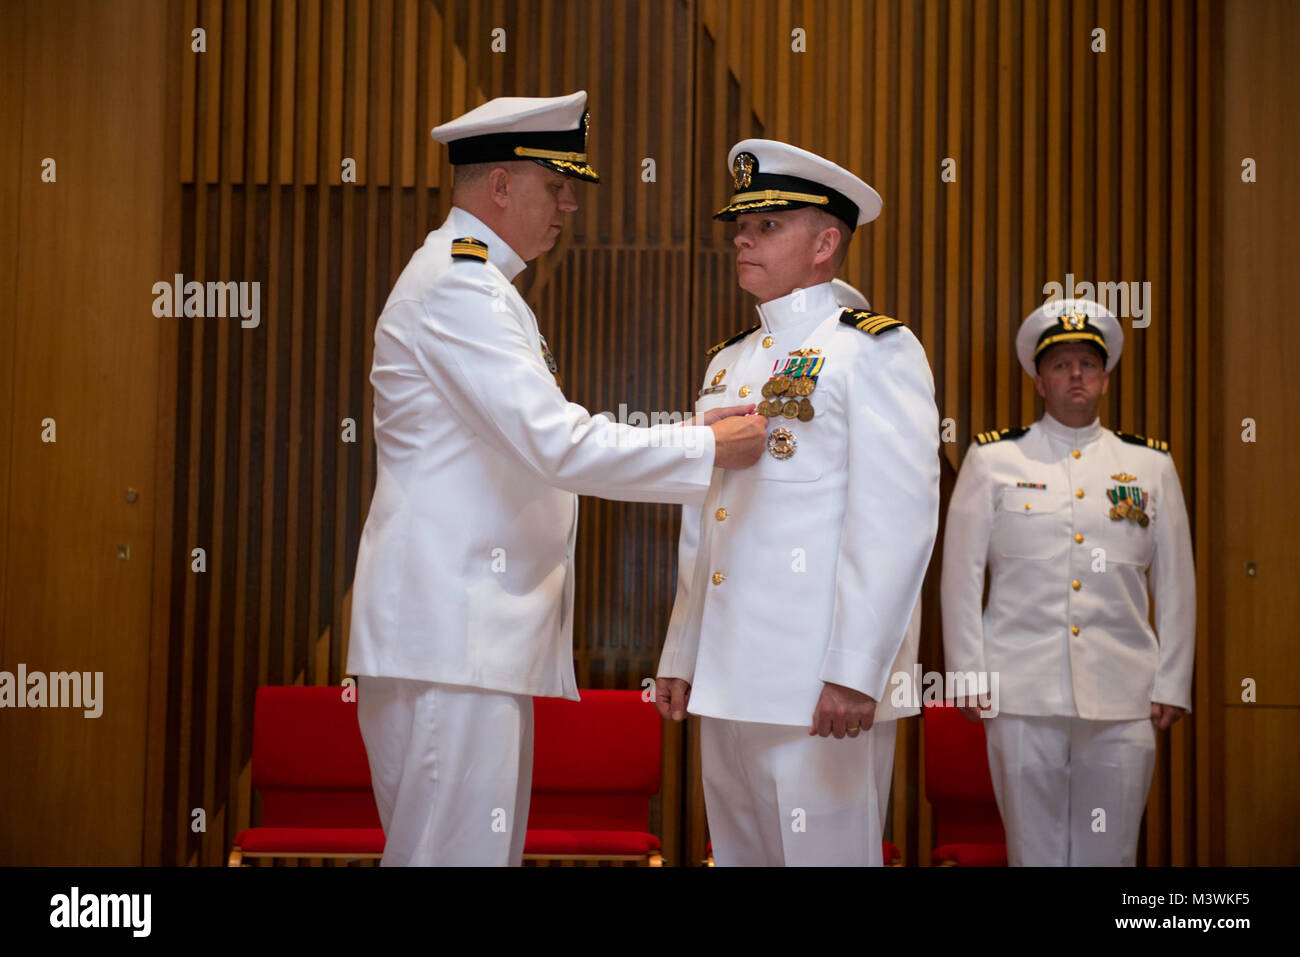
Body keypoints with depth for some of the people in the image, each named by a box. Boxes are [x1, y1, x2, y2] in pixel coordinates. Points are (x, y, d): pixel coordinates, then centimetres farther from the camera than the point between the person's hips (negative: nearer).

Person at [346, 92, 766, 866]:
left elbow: (538, 446, 24)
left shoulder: (480, 284, 22)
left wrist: (690, 433, 16)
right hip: (449, 636, -11)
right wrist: (707, 449, -12)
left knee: (490, 847, 13)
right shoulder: (457, 285, -12)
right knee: (455, 850, -8)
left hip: (482, 634, 11)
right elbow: (559, 447, -20)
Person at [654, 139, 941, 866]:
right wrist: (680, 657, 16)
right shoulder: (727, 364, 18)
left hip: (814, 688, -7)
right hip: (724, 678, 7)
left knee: (822, 850, -2)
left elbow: (898, 525, -14)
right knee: (738, 849, 14)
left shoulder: (876, 351, -5)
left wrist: (855, 673, -20)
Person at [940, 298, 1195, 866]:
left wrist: (1172, 685, 7)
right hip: (1023, 694, -1)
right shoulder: (993, 460, 7)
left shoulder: (1151, 465, 12)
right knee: (1034, 851, 4)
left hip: (1124, 699, 1)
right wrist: (969, 676, 0)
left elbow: (1176, 583, 12)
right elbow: (960, 575, 5)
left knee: (1109, 854, 4)